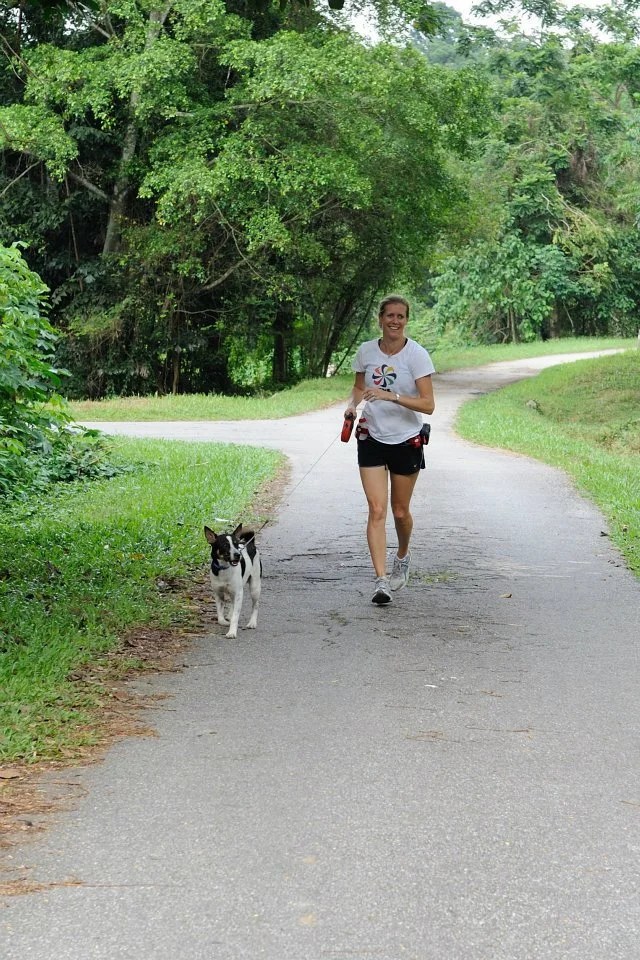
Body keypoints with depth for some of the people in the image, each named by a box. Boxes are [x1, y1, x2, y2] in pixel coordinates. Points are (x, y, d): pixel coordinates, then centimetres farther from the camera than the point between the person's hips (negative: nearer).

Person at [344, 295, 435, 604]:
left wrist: (391, 396, -30)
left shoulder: (417, 355, -12)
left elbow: (428, 404, -18)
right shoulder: (366, 351, -2)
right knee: (377, 510, -10)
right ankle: (381, 580, -13)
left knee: (400, 511, 10)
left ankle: (402, 557, 42)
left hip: (406, 441, -1)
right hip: (371, 439, 2)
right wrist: (353, 404, -6)